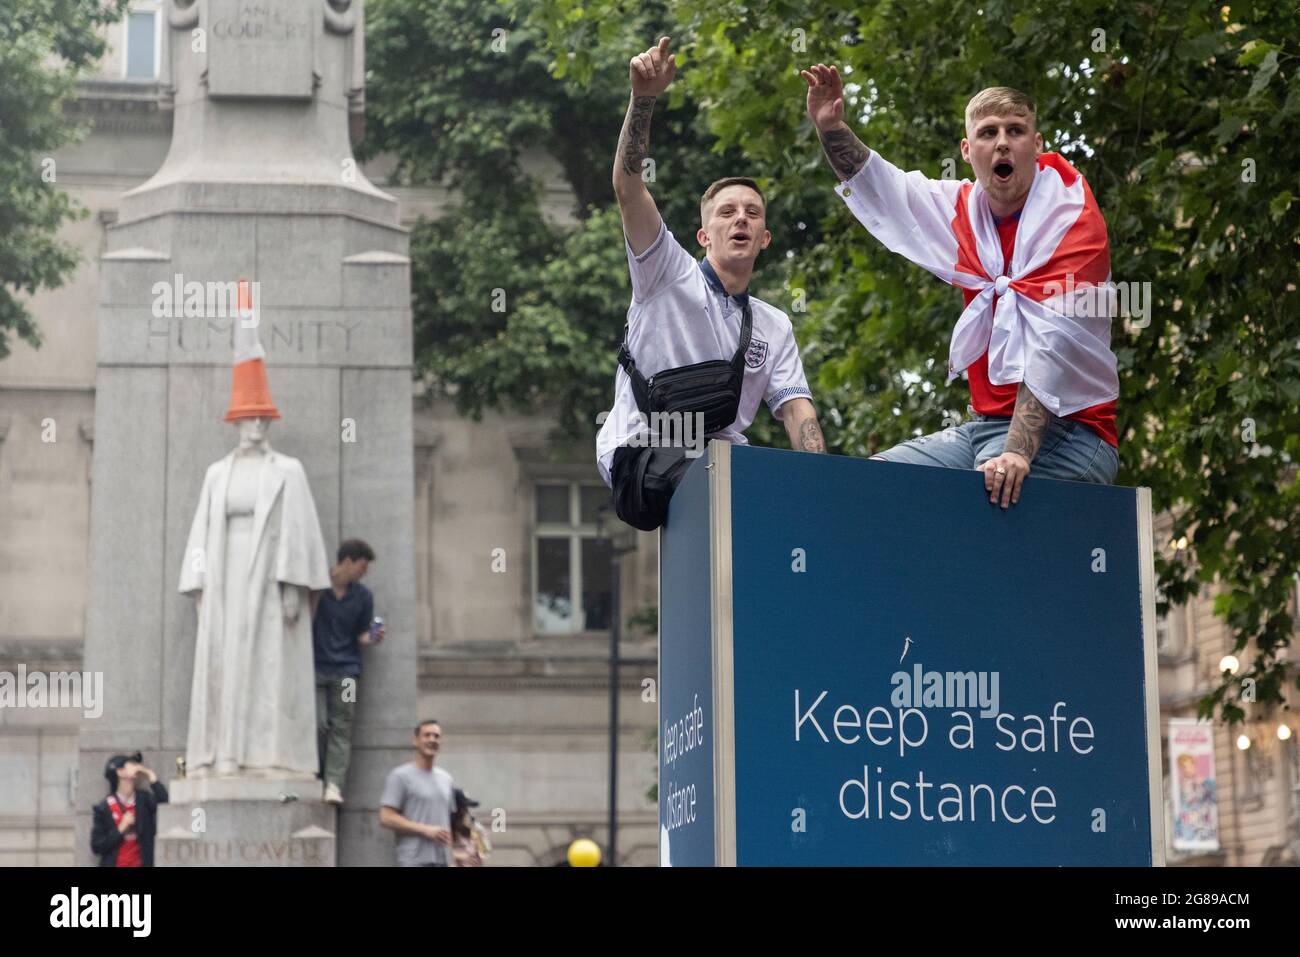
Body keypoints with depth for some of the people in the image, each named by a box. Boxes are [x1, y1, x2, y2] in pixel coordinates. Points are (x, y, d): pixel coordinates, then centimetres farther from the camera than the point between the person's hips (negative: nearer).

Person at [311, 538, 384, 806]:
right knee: (318, 725, -7)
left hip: (346, 669, 2)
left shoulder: (363, 596, 7)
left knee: (341, 728, -5)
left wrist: (372, 638, -10)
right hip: (316, 666, -2)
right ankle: (315, 780, 4)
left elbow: (361, 634, 12)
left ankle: (334, 784, -11)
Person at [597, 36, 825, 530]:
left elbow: (796, 407, 8)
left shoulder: (774, 326, 20)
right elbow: (627, 186, -6)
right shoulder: (669, 275, 7)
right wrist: (643, 98, -20)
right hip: (643, 455, -5)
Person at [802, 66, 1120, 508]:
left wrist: (1017, 452, -34)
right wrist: (831, 129, 8)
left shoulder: (1072, 219, -13)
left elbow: (1053, 346, -25)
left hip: (1065, 433, -8)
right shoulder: (968, 209, 9)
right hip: (983, 426, 8)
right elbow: (883, 190, 26)